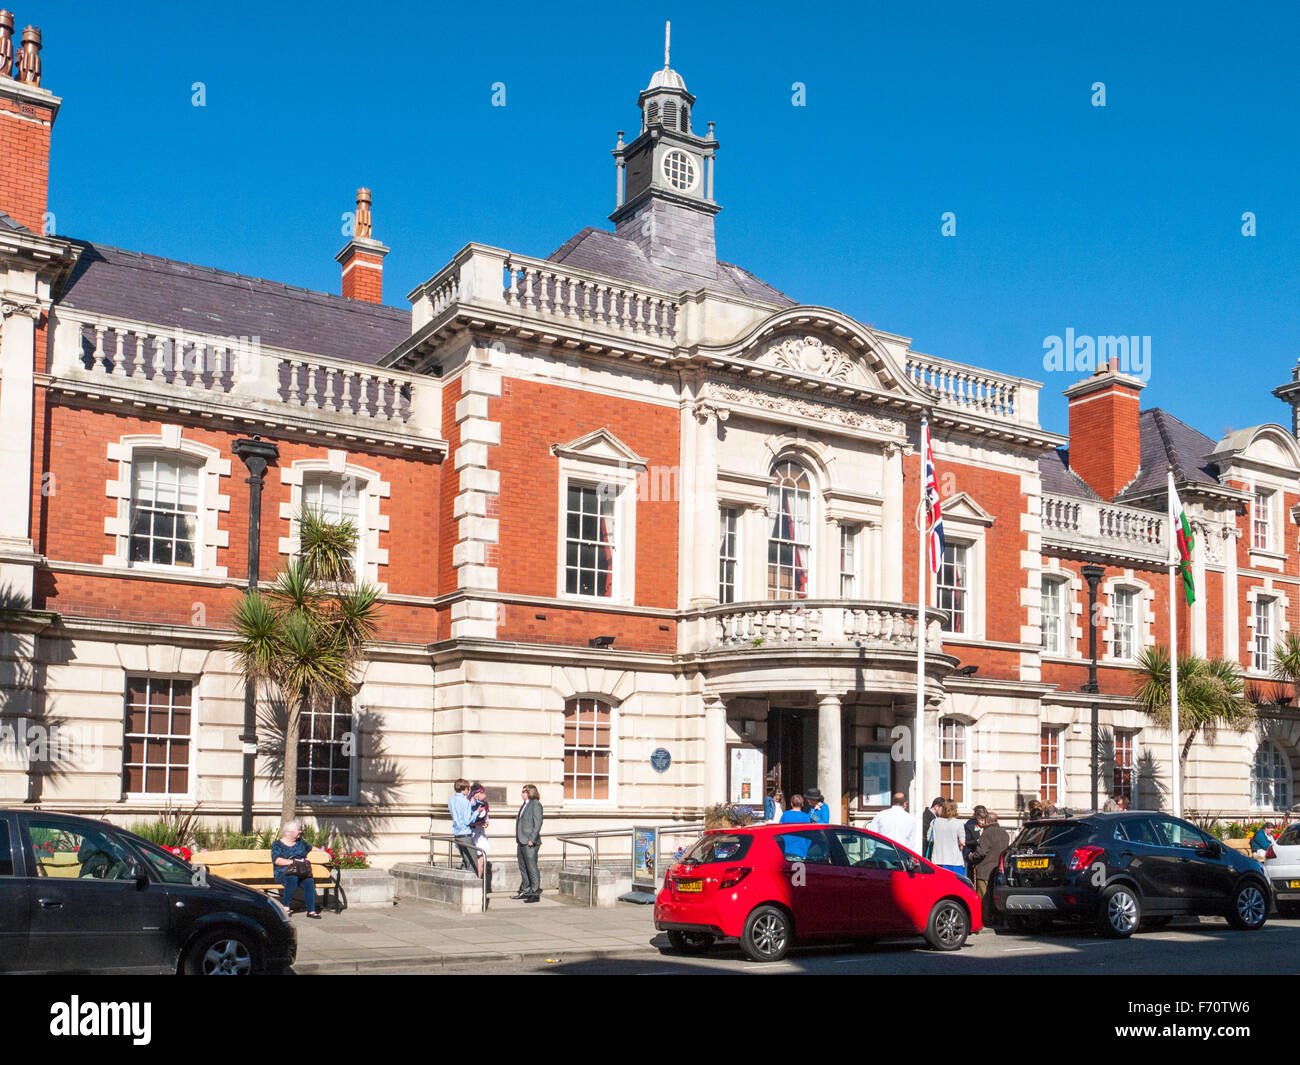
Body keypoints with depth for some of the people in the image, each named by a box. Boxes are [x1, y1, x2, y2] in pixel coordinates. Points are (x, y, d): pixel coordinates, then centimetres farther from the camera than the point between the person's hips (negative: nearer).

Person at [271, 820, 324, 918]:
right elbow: (277, 860, -8)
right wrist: (293, 862, -15)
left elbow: (311, 848, 40)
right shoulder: (277, 844, 7)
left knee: (309, 880, -31)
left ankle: (311, 910, -32)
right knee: (293, 878, -39)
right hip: (283, 873, -4)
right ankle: (286, 907, -26)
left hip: (301, 872, 4)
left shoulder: (301, 842, 23)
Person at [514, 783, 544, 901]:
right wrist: (518, 840, 18)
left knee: (532, 868, -6)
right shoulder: (524, 805, 18)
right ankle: (525, 891, 23)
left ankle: (535, 893, -1)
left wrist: (532, 839, -20)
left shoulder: (536, 804, -9)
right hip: (521, 842, 9)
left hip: (530, 843, -9)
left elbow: (538, 823, -16)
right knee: (523, 867, 14)